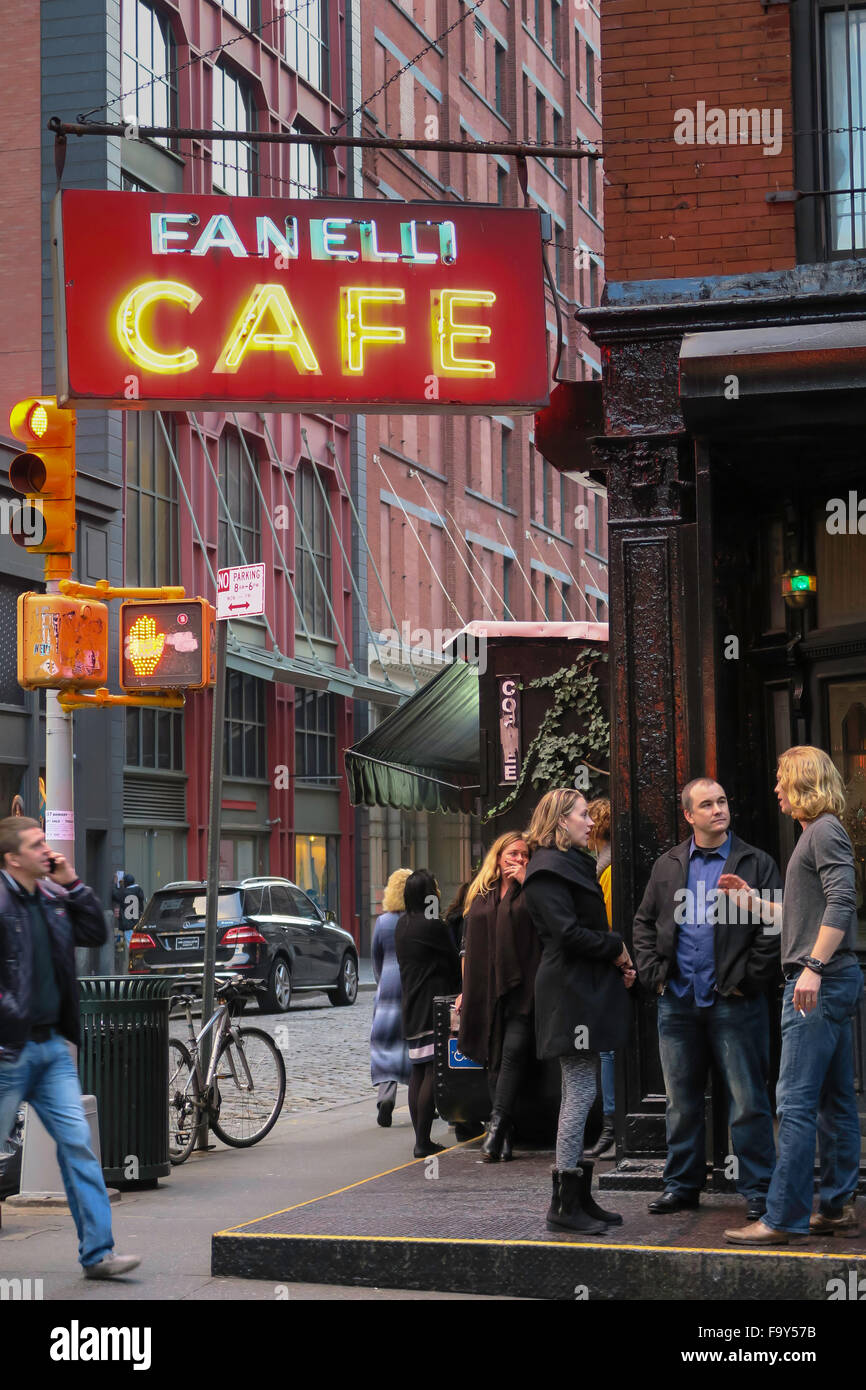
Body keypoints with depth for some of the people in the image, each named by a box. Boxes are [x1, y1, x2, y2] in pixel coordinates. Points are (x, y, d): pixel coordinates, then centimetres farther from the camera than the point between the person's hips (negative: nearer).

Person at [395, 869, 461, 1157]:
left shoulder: (402, 925, 12)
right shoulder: (432, 926, -13)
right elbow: (454, 963, -4)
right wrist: (455, 991, 13)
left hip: (411, 1006, 9)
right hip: (433, 1005, -9)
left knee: (418, 1071, 11)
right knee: (432, 1071, -8)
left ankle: (420, 1138, 12)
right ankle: (423, 1142, -11)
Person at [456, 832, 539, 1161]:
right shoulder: (480, 896, 18)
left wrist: (525, 880, -9)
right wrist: (466, 989, 17)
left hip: (520, 986, -4)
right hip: (486, 989, 4)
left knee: (514, 1051, -16)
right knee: (494, 1057, 4)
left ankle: (497, 1125, -18)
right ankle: (503, 1135, 9)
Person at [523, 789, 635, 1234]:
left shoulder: (574, 864, 20)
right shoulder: (548, 869, -11)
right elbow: (567, 932, -20)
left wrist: (618, 960, 3)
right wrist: (616, 949, -9)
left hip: (586, 989, 10)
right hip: (569, 992, -10)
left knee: (578, 1093, 10)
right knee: (581, 1092, -9)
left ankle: (578, 1197, 14)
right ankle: (565, 1202, -5)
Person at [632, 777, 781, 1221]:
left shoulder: (756, 863, 1)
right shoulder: (667, 866, 12)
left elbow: (774, 928, -3)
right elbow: (644, 922, 17)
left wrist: (751, 979, -9)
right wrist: (653, 973, 5)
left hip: (734, 1002, -4)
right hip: (678, 1002, 4)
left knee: (747, 1100, -1)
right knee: (681, 1100, 10)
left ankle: (757, 1191, 6)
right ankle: (682, 1184, 20)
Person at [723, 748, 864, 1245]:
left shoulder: (826, 830, -9)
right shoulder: (815, 833, 21)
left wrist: (814, 967, -26)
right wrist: (753, 901, 25)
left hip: (820, 983, -11)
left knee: (796, 1101, -11)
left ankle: (784, 1218, -12)